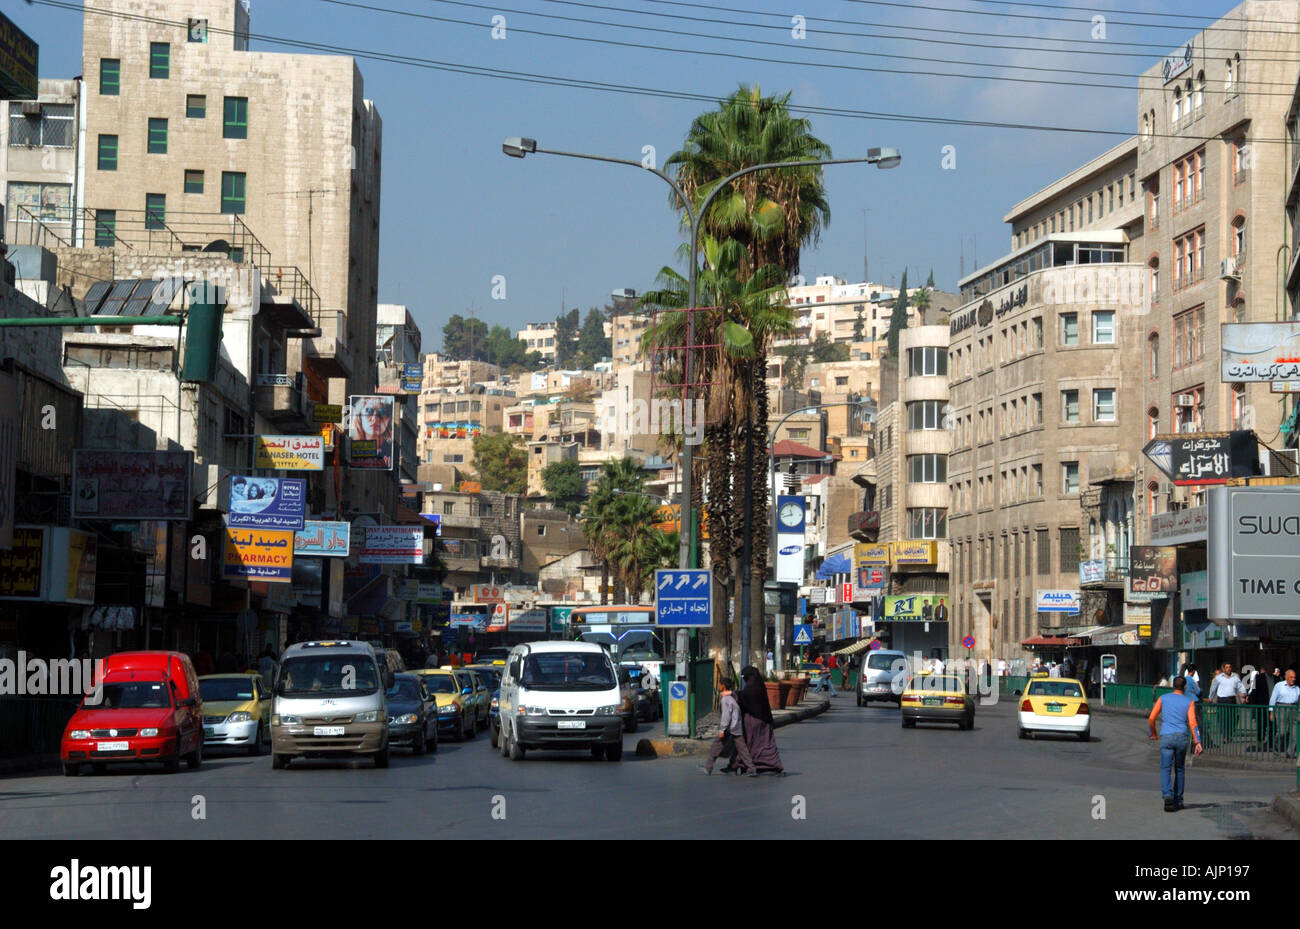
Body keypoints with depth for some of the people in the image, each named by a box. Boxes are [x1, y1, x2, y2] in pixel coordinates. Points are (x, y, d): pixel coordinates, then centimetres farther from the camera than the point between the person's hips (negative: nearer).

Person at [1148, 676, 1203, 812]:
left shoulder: (1163, 699, 11)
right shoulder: (1189, 702, 9)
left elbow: (1151, 718, 8)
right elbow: (1192, 722, -3)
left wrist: (1153, 734, 24)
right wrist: (1197, 742, -8)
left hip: (1166, 737, -1)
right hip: (1182, 737, 1)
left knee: (1166, 769, -4)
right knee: (1179, 769, 15)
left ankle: (1167, 795, -28)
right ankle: (1178, 800, 19)